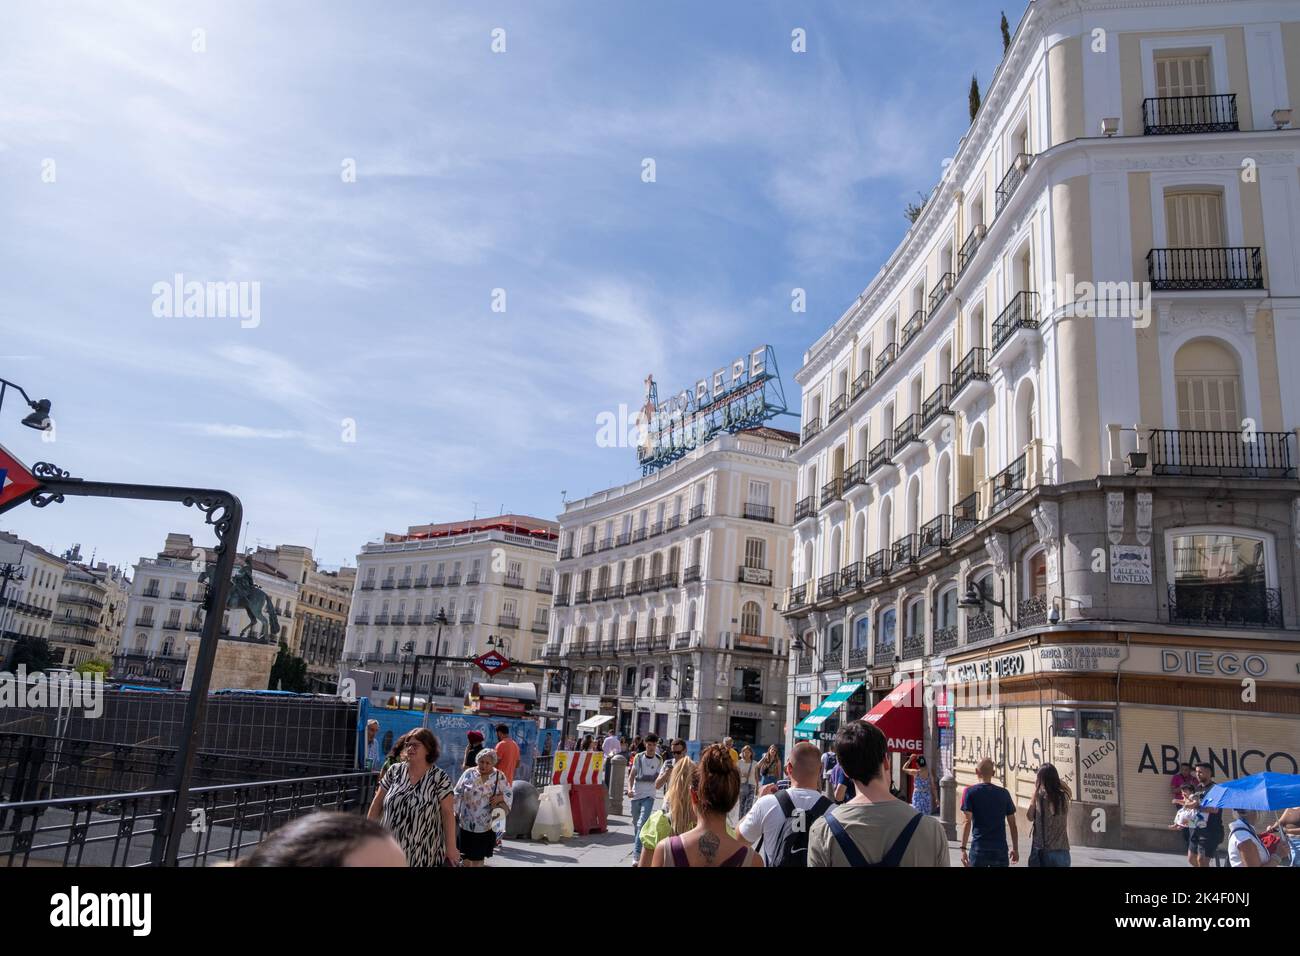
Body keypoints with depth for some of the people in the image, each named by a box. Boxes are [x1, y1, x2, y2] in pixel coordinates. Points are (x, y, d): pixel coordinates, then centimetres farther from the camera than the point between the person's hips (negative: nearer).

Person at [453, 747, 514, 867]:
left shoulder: (499, 777, -4)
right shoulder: (469, 774, -5)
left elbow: (509, 794, 1)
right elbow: (458, 794, -1)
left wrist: (500, 797, -18)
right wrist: (455, 812, -6)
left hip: (485, 823, 0)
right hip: (467, 821, 0)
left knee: (480, 853, 9)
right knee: (467, 852, 13)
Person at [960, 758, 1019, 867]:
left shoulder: (970, 792, -3)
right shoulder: (1004, 793, 4)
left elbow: (967, 822, -10)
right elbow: (1012, 824, 7)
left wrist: (963, 848, -8)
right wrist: (1015, 849, 17)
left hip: (979, 849, -2)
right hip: (1000, 849, 2)